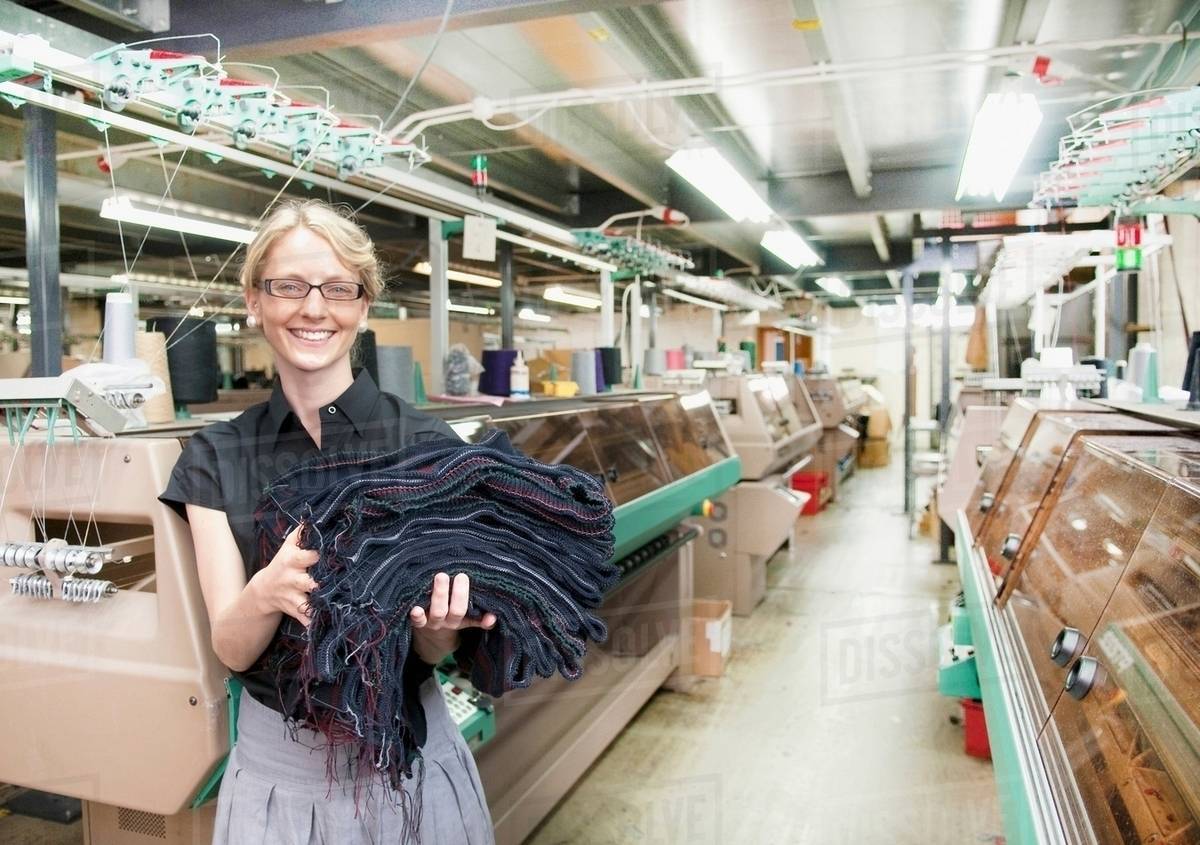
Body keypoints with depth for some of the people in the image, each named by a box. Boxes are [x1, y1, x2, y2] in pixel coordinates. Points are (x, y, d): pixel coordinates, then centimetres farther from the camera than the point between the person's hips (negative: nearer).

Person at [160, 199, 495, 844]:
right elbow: (230, 648, -11)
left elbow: (436, 651, -9)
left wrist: (438, 625, -32)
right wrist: (267, 591, -32)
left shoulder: (425, 443, -12)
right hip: (275, 759, 2)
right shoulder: (216, 458, -5)